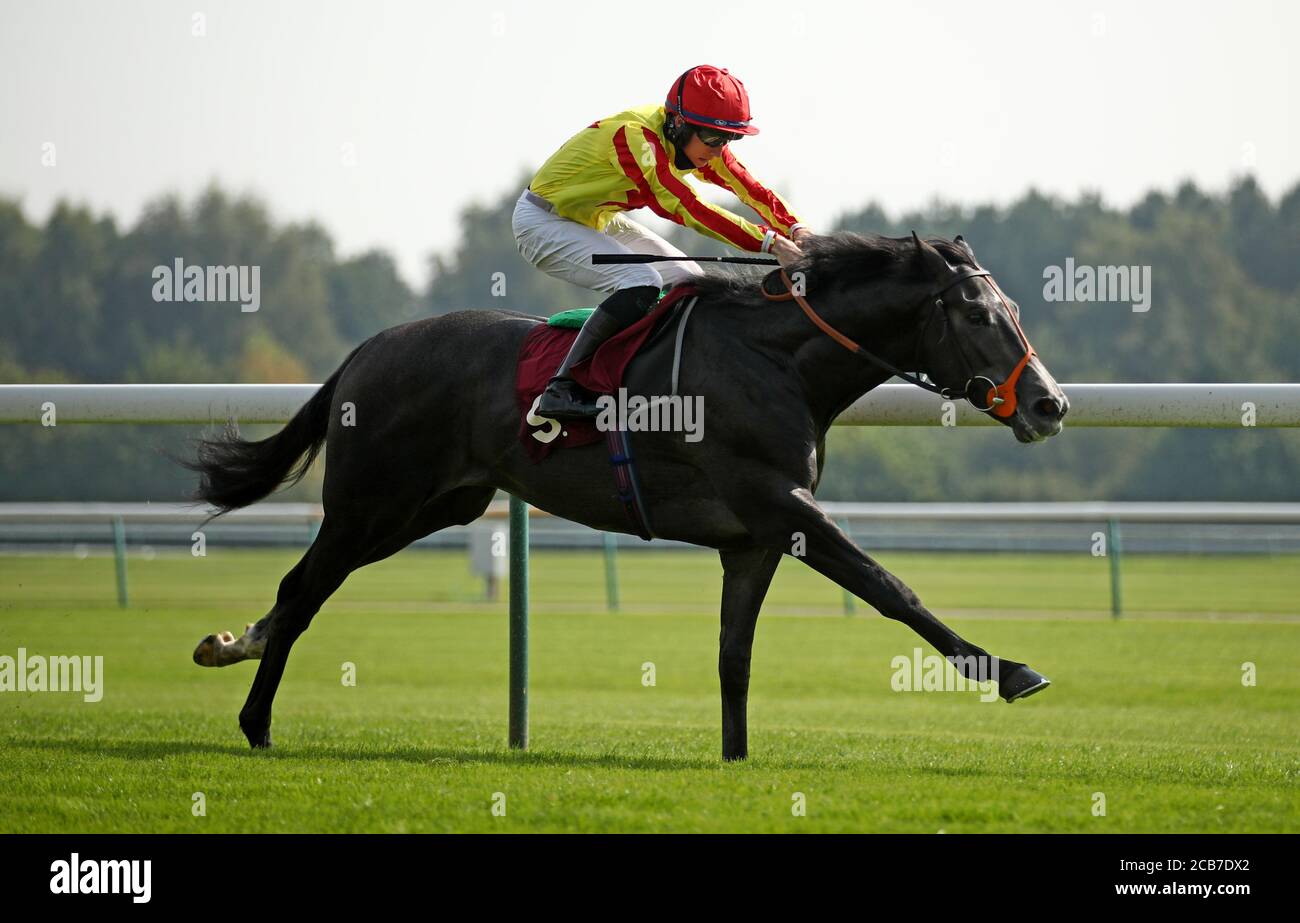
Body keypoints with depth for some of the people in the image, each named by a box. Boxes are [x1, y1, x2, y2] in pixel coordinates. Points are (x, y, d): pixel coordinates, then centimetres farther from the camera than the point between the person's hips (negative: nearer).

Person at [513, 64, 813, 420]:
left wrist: (797, 230, -26)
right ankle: (561, 391, -27)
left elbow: (748, 187, -7)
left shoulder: (694, 139, -8)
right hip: (542, 222, -9)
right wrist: (771, 243, -48)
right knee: (641, 283, -28)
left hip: (596, 220, 9)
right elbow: (686, 209, -44)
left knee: (687, 280, 3)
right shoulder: (635, 137, -35)